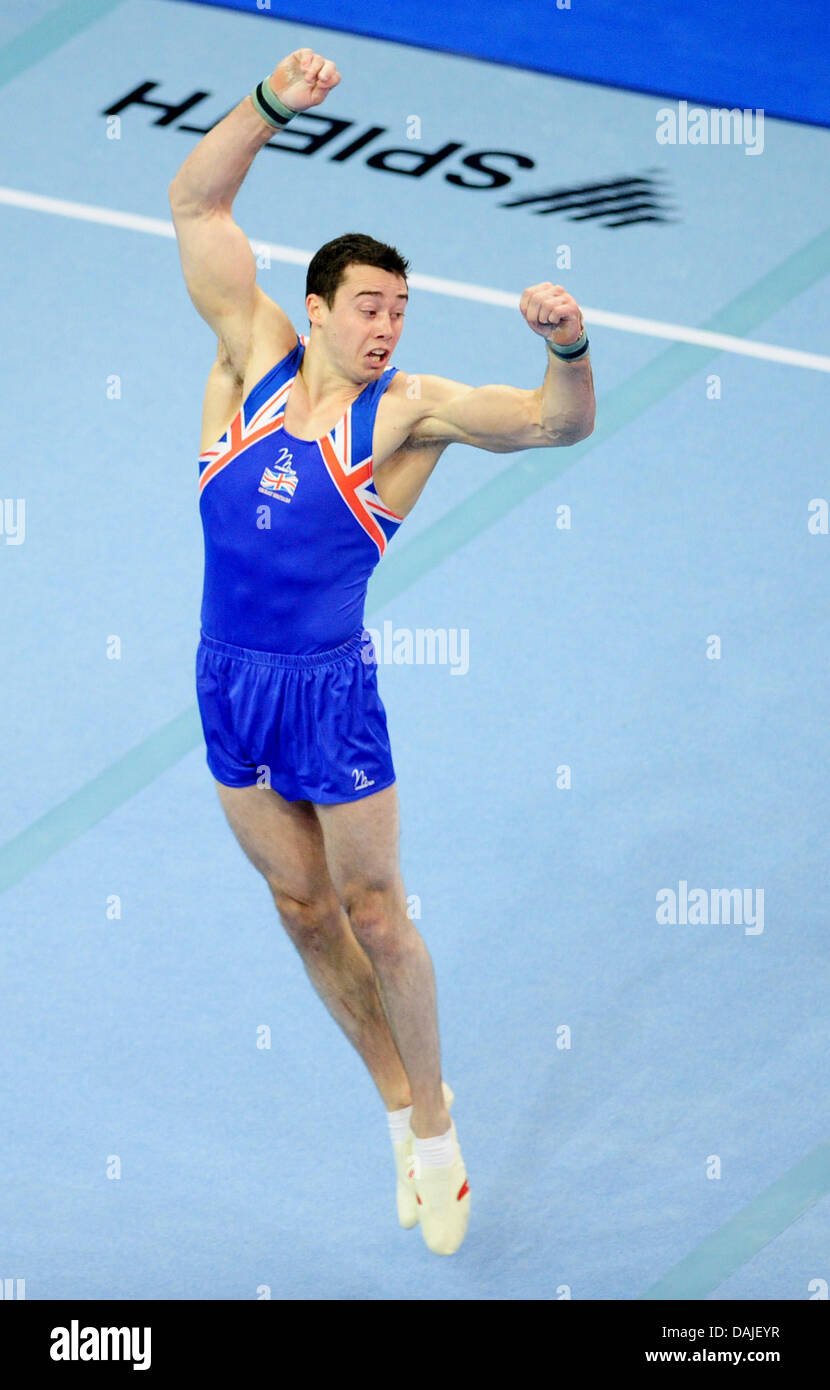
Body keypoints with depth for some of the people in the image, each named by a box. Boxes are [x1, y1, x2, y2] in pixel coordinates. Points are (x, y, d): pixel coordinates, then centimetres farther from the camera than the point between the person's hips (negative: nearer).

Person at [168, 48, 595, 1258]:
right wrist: (272, 105, -18)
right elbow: (197, 203, -4)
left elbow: (560, 424, -17)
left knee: (373, 911, 4)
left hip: (331, 692, -4)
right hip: (228, 682, 4)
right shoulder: (257, 351, 1)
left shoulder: (409, 410, -8)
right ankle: (400, 1104, 30)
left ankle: (435, 1129, 20)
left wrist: (567, 349, -38)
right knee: (303, 911, 14)